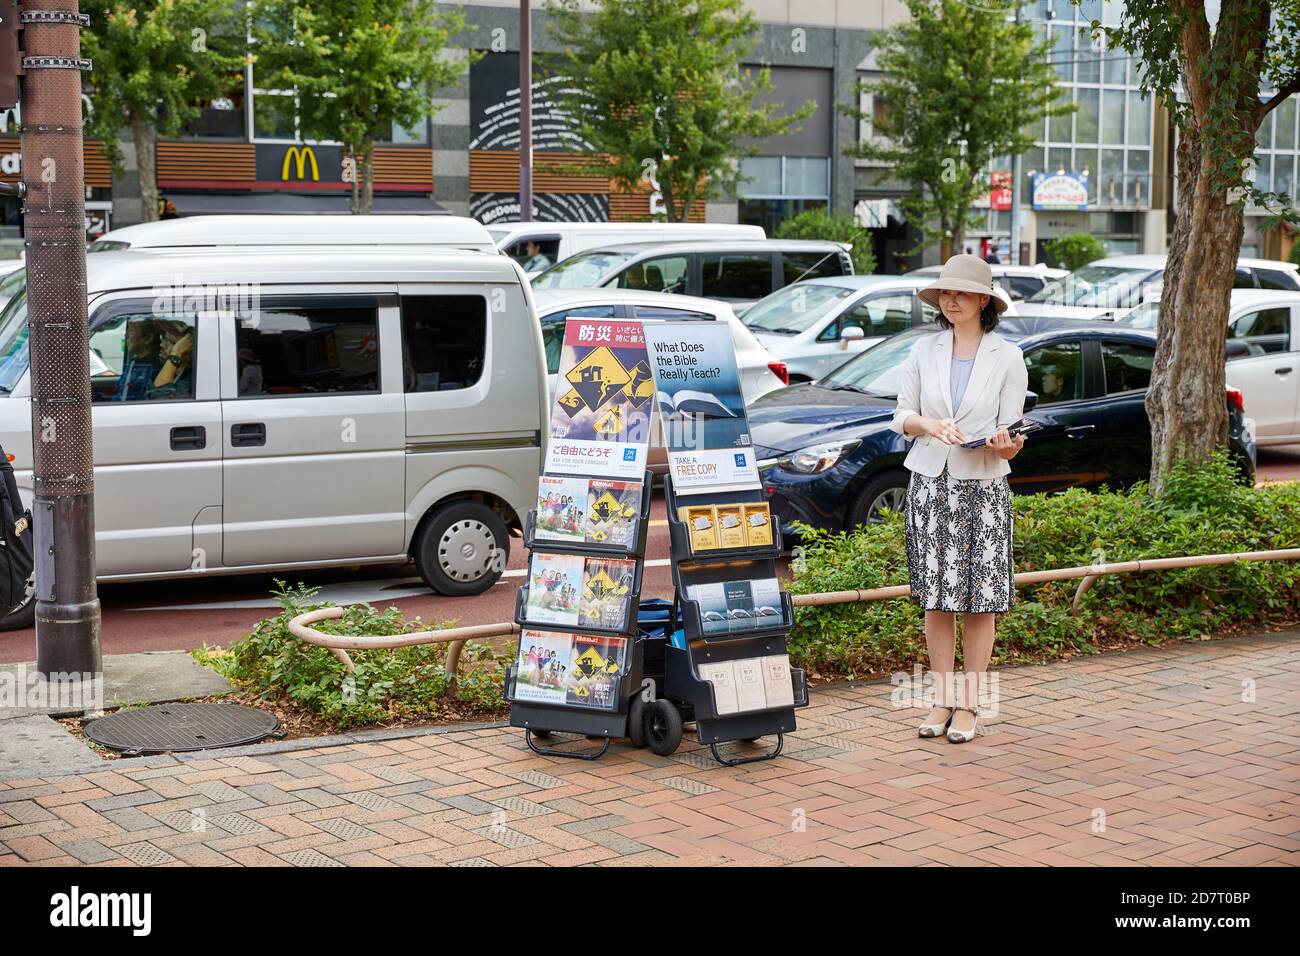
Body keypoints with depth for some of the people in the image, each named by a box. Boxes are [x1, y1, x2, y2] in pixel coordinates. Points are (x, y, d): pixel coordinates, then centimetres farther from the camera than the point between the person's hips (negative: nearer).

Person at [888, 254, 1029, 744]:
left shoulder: (1007, 357, 0)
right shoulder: (925, 350, 7)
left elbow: (1009, 429, -2)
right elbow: (902, 416, 8)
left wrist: (1005, 446, -25)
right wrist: (930, 425, -13)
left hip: (983, 487, -2)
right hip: (929, 483, 2)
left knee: (980, 600, 0)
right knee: (936, 597, 5)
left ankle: (969, 704, 9)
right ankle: (941, 698, 15)